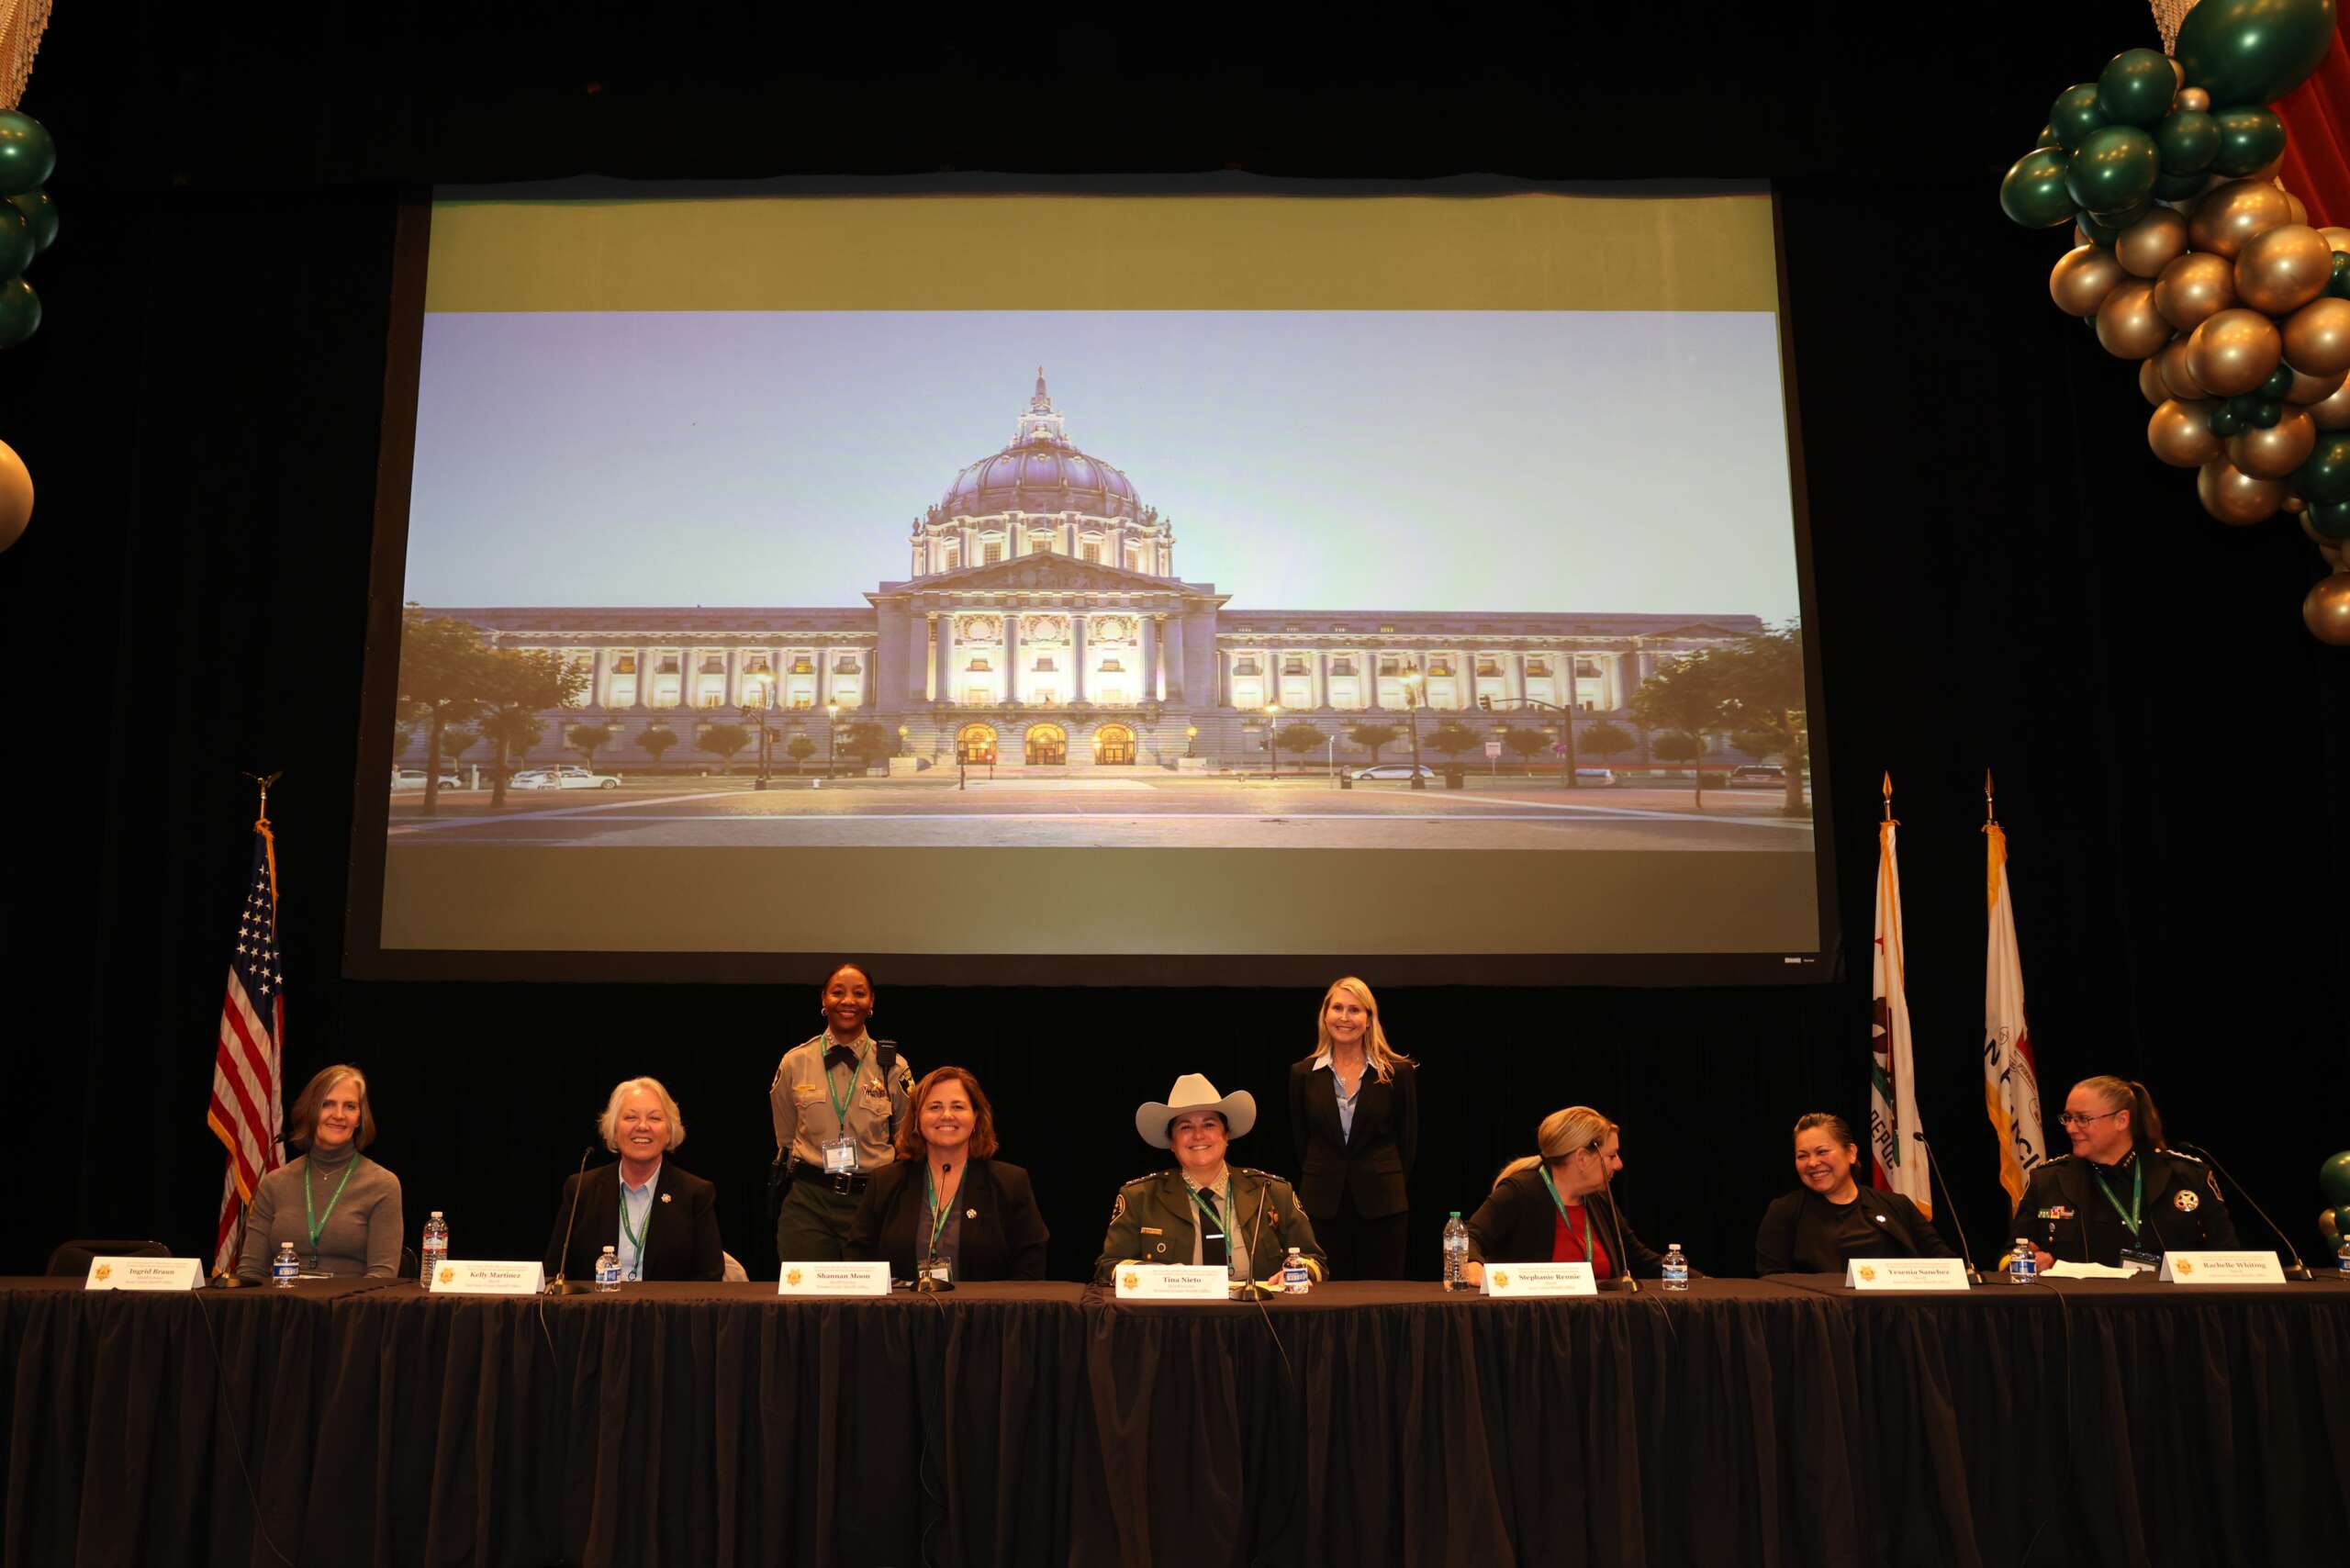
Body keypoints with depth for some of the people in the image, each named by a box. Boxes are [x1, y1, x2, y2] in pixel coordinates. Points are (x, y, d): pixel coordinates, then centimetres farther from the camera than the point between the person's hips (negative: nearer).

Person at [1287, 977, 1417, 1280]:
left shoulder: (1398, 1072, 0)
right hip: (1322, 1205, 1)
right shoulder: (1303, 1073, 4)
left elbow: (1408, 1140, 6)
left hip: (1380, 1205, -1)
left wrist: (1390, 1185, 6)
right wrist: (1320, 1183, 9)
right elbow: (1300, 1141, 10)